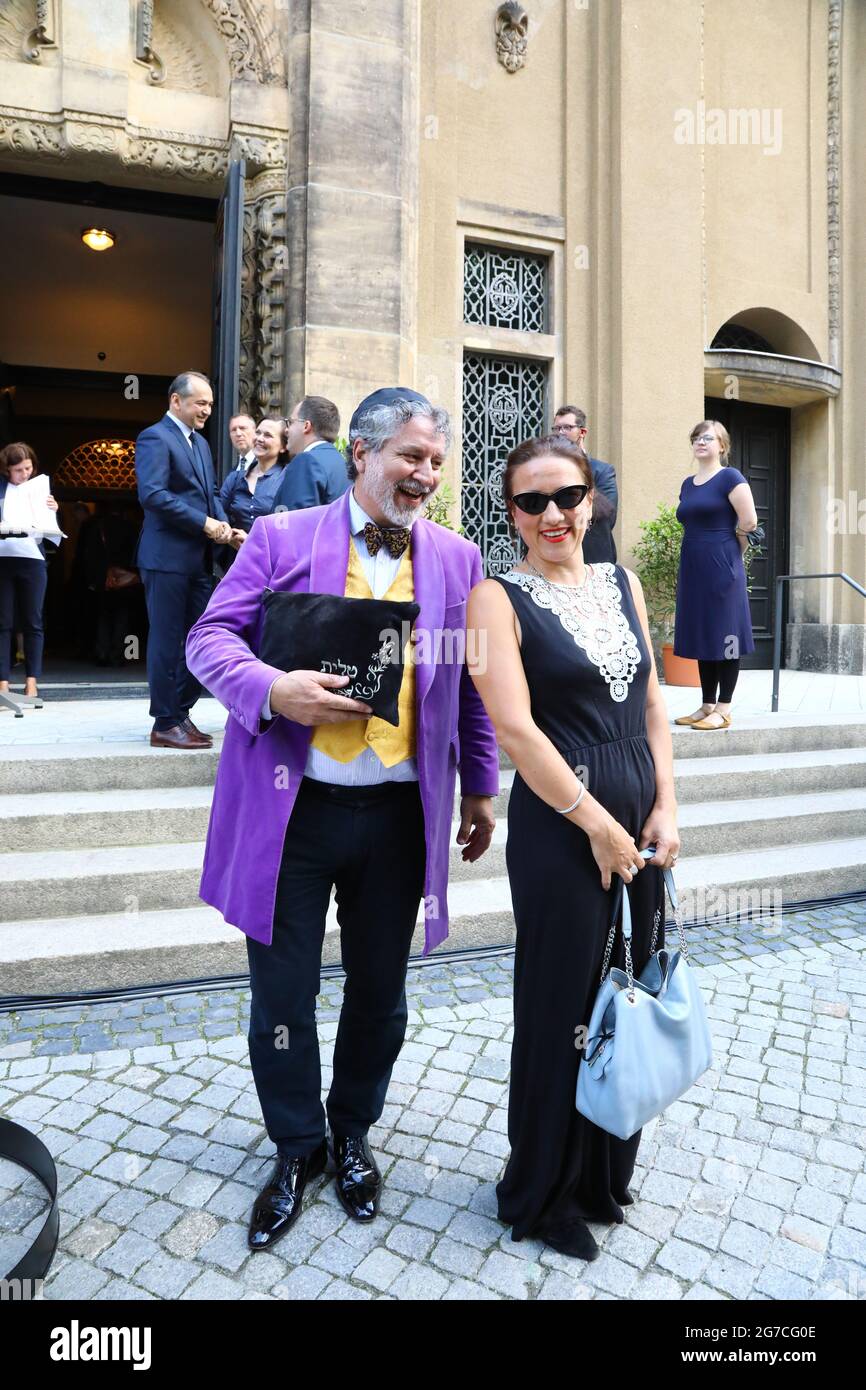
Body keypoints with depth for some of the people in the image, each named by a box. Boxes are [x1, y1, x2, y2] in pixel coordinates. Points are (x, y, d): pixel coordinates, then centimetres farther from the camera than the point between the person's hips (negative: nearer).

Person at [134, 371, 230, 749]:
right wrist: (204, 523, -17)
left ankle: (181, 713, 20)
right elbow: (152, 494, -18)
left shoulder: (200, 443, 20)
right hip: (167, 557, -8)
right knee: (167, 641, -2)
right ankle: (166, 724, 5)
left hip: (199, 558, 8)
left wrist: (222, 521, 1)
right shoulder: (155, 437, -7)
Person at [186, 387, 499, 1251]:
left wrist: (480, 786, 11)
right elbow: (211, 637, -3)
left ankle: (354, 1133, 43)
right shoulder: (281, 539, 0)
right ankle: (297, 1149, 36)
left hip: (401, 813, 2)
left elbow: (471, 682, 10)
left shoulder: (457, 560, 7)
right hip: (291, 808, -1)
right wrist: (272, 690, -23)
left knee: (379, 989, 16)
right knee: (282, 991, 11)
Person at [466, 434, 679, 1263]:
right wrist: (597, 824, -14)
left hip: (639, 826, 6)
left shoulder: (622, 583, 10)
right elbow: (516, 729, -17)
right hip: (560, 828, -6)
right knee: (563, 1009, 7)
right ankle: (542, 1195, 33)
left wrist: (664, 808, 1)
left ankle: (605, 1174, 42)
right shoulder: (500, 597, -8)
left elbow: (651, 705, 11)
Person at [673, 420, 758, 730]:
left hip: (721, 568, -7)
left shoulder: (730, 477, -6)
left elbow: (749, 522, -12)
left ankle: (723, 710, 2)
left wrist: (727, 548, 1)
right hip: (693, 570, 7)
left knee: (724, 636, -3)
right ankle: (707, 706, 16)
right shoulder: (688, 484, 15)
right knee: (703, 637, 9)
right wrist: (699, 551, 11)